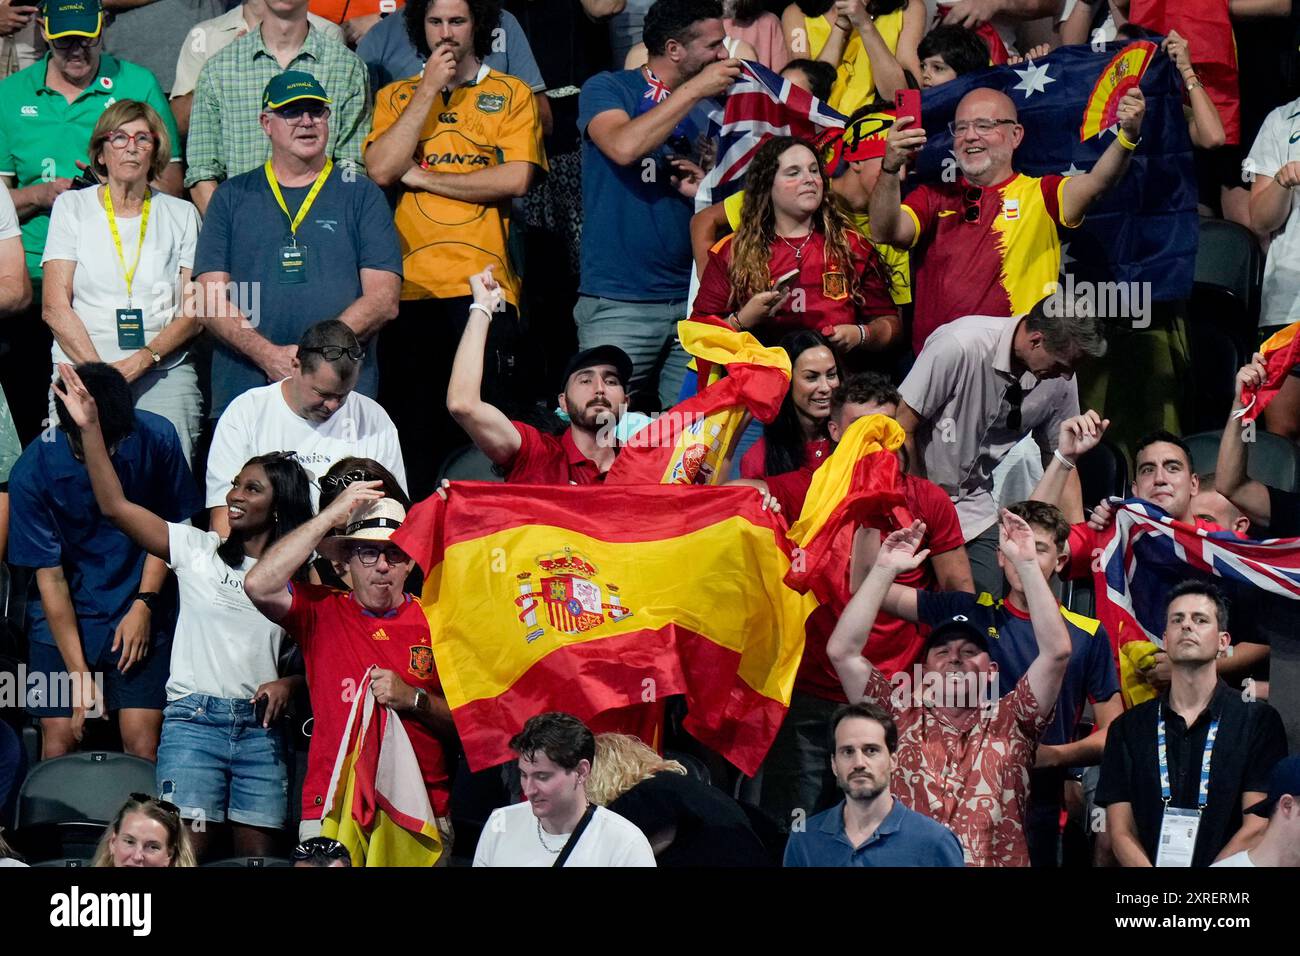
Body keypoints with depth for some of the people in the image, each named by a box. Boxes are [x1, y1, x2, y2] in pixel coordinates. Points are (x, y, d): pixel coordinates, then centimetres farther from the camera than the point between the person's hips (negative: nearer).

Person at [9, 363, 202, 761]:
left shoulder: (156, 438, -12)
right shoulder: (33, 473, -16)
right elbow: (50, 577, -11)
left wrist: (144, 605, -5)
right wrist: (79, 675, -12)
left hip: (138, 612, 1)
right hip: (65, 618, -1)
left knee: (141, 743, -10)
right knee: (59, 741, -8)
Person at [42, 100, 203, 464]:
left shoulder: (181, 215, 14)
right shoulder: (72, 208, 11)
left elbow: (193, 314, 7)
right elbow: (55, 308, 2)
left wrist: (144, 359, -11)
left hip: (164, 373, 0)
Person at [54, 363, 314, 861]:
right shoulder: (199, 549, 7)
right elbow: (114, 506, 1)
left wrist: (287, 682, -9)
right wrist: (89, 428, -6)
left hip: (259, 728, 2)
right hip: (194, 721, -2)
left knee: (258, 855, 0)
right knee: (185, 852, -11)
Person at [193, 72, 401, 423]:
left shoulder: (361, 195, 12)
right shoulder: (231, 197, 15)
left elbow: (383, 299, 3)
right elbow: (210, 301, 6)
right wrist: (267, 354, -11)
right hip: (245, 393, 1)